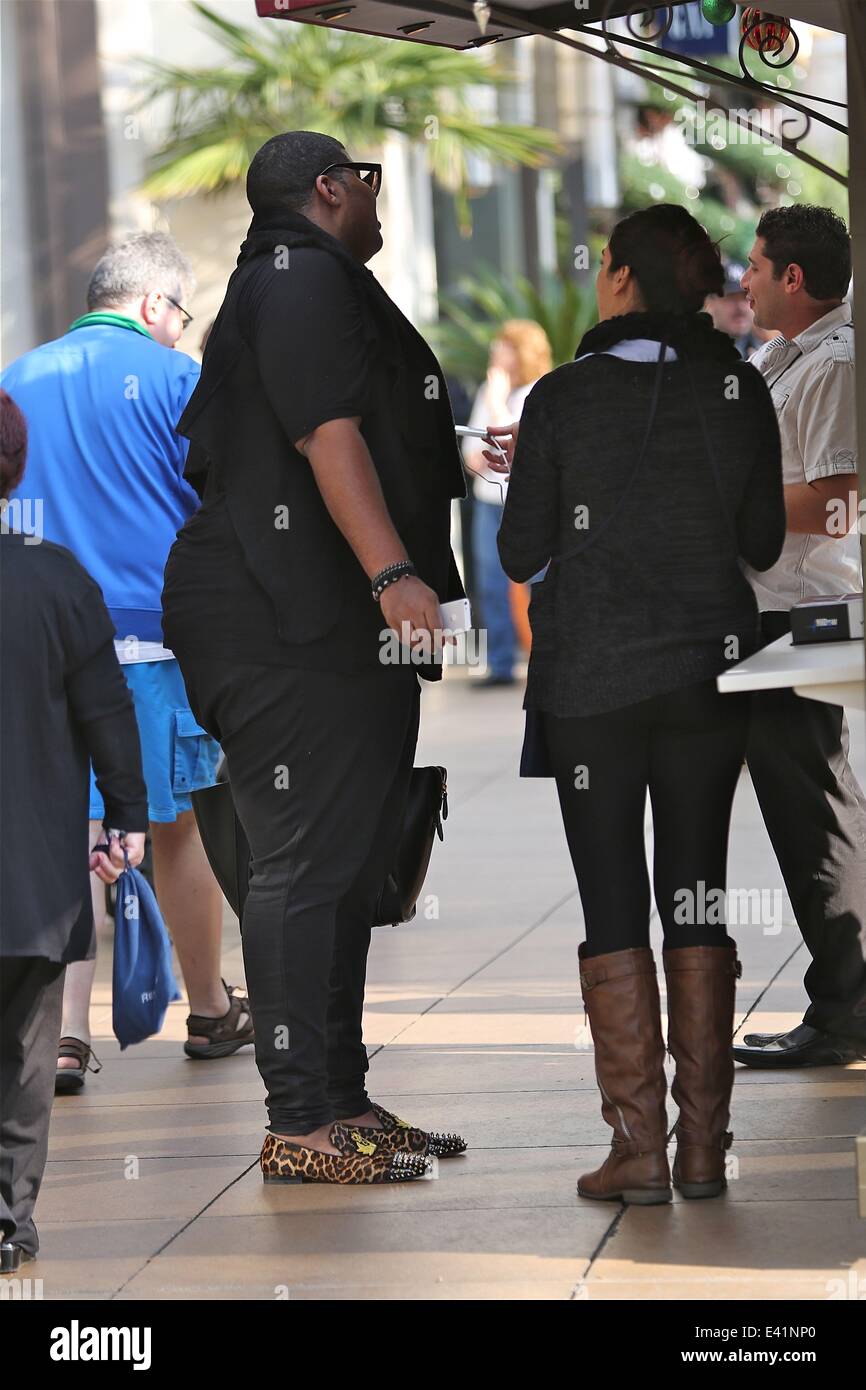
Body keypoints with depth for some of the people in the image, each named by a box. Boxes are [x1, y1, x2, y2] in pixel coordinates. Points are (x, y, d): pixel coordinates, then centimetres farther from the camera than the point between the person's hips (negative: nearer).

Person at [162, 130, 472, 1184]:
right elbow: (329, 434, -22)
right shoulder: (303, 278, -9)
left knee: (348, 865, 12)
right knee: (306, 868, -11)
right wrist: (393, 573, -31)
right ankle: (300, 1125, -12)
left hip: (337, 630, 11)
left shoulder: (319, 285, 26)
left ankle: (342, 1104, 17)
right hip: (293, 631, -11)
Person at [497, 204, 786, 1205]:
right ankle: (704, 1147, 7)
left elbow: (521, 554, -4)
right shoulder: (740, 392, -2)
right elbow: (762, 544, 4)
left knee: (612, 909, 2)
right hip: (711, 671, 3)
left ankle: (639, 1147, -1)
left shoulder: (562, 399, -9)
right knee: (697, 901, 8)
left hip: (592, 680, -3)